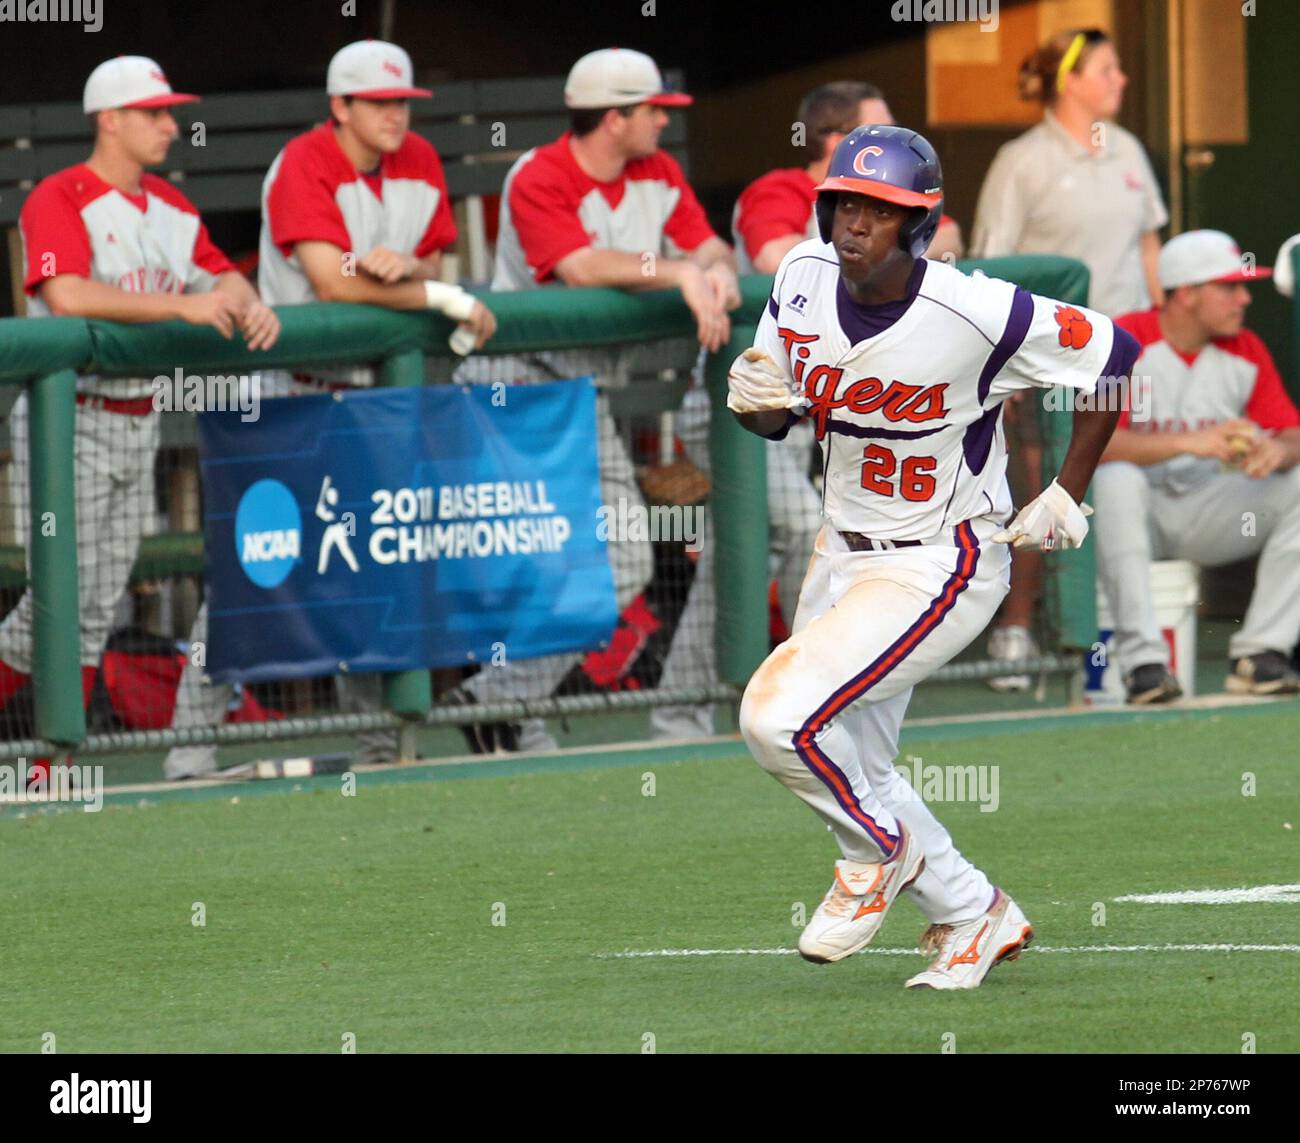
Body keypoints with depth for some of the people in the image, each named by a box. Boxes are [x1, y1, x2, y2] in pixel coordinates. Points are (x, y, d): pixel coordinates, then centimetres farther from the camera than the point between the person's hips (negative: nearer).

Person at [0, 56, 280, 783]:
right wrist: (180, 306, -30)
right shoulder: (60, 200, -12)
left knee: (99, 610, 6)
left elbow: (222, 277, 14)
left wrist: (251, 307, -11)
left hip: (138, 420, 8)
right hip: (70, 420, -7)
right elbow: (68, 295, -27)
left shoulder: (171, 207, 13)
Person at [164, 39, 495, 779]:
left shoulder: (420, 164, 6)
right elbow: (332, 282, -25)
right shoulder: (304, 167, -15)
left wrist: (403, 267, -15)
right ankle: (194, 740, -10)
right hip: (292, 390, -7)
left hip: (379, 387, 7)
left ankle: (375, 733, 17)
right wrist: (443, 297, -22)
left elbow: (432, 268, 10)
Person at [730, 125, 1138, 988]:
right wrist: (754, 398, -19)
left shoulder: (975, 315, -25)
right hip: (845, 551, 7)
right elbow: (777, 416, 6)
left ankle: (885, 850, 7)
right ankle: (976, 915, 34)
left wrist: (1068, 497, -6)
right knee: (848, 775, 14)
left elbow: (1115, 355, -11)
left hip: (941, 565, -7)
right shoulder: (804, 278, -8)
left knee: (779, 716, -21)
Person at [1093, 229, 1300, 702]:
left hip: (1206, 513, 5)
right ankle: (1143, 659, -38)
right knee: (1117, 480, -38)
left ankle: (1259, 652, -20)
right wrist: (1191, 442, -34)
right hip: (1138, 510, -5)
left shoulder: (1245, 352, 4)